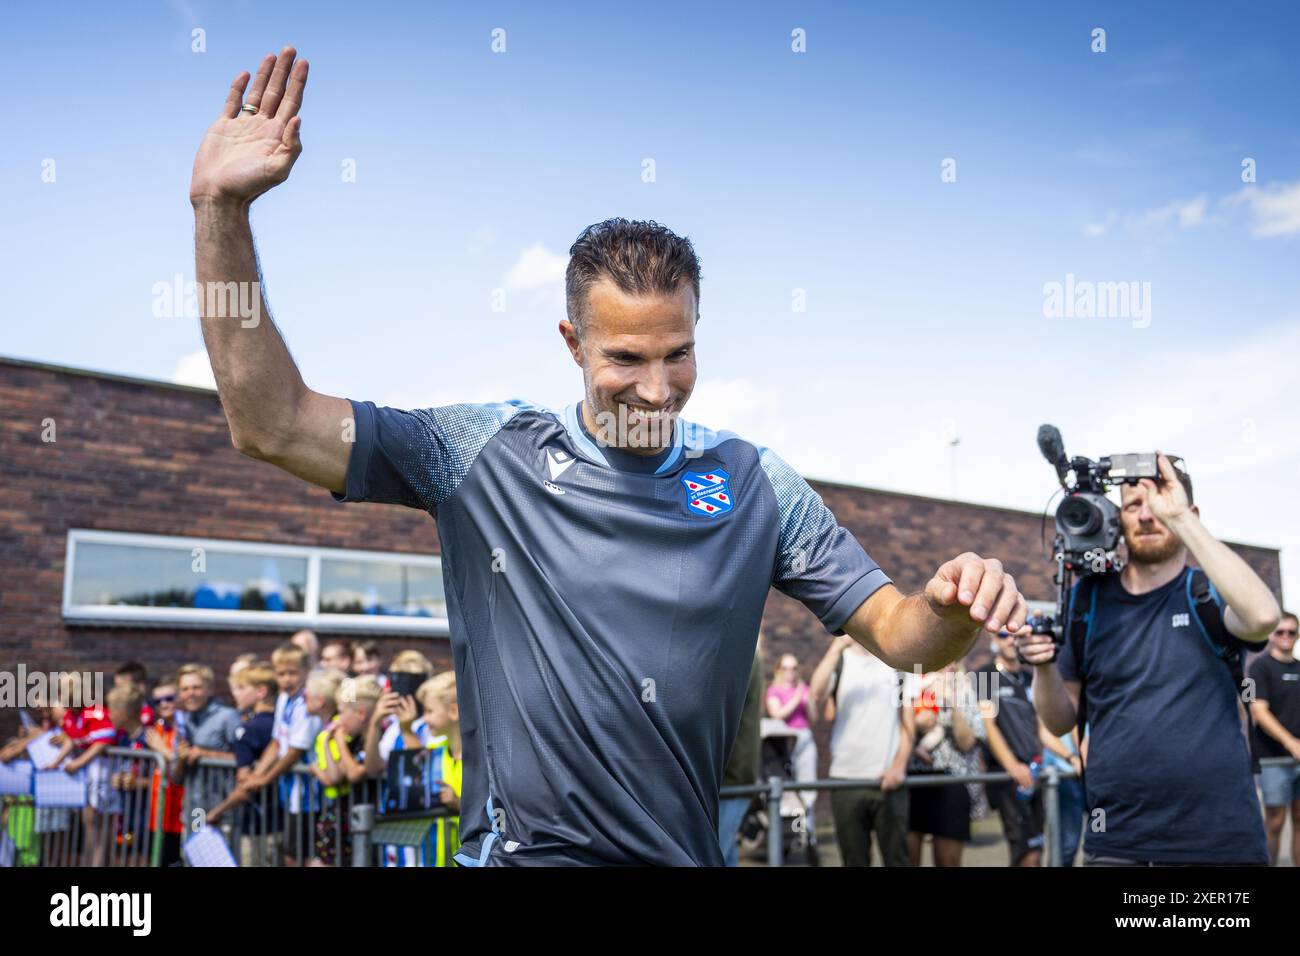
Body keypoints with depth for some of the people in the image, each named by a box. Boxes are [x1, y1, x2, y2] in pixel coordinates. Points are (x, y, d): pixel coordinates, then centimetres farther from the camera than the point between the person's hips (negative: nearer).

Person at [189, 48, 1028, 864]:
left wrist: (954, 609, -25)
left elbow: (902, 637, -1)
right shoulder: (486, 453, -7)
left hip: (686, 852, 3)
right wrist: (223, 209, -18)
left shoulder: (754, 482, -2)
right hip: (518, 848, -2)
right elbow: (274, 424, -11)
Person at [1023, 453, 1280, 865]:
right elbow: (1062, 721, 7)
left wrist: (1179, 518, -21)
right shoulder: (1088, 600, 4)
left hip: (1221, 839, -1)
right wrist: (1044, 666, -14)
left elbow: (1263, 617, -26)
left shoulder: (1212, 595, -1)